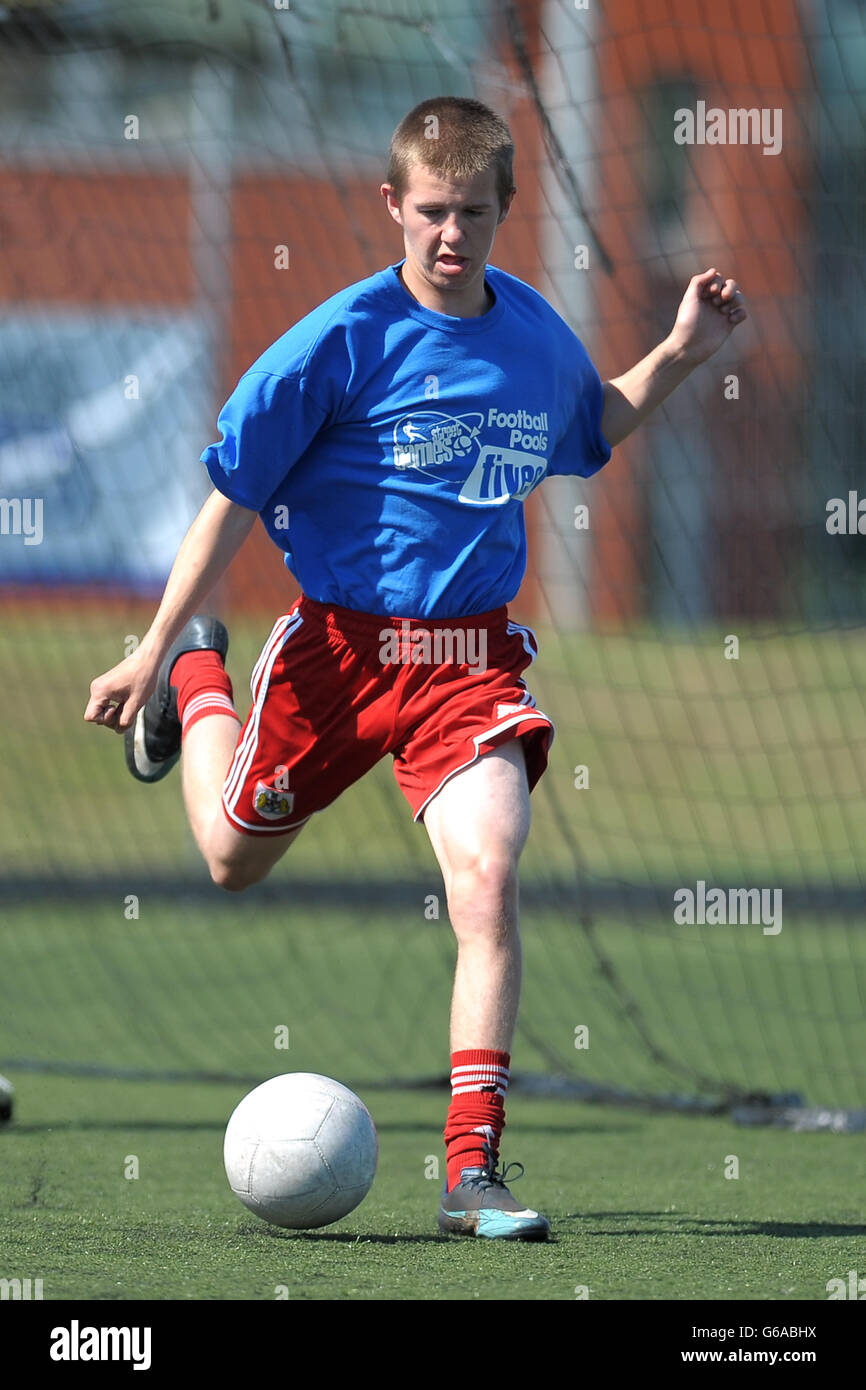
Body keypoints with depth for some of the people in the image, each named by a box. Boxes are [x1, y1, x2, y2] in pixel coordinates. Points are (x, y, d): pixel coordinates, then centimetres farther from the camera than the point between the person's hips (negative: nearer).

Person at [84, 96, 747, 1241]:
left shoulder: (535, 334, 2)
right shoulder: (344, 339, -13)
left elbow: (587, 433, 26)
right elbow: (234, 496, -7)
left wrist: (680, 356, 9)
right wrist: (154, 652, -7)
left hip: (472, 652, 2)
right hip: (337, 641, -2)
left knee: (487, 875, -19)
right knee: (233, 857, 17)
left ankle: (473, 1166, -17)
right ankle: (196, 681, 51)